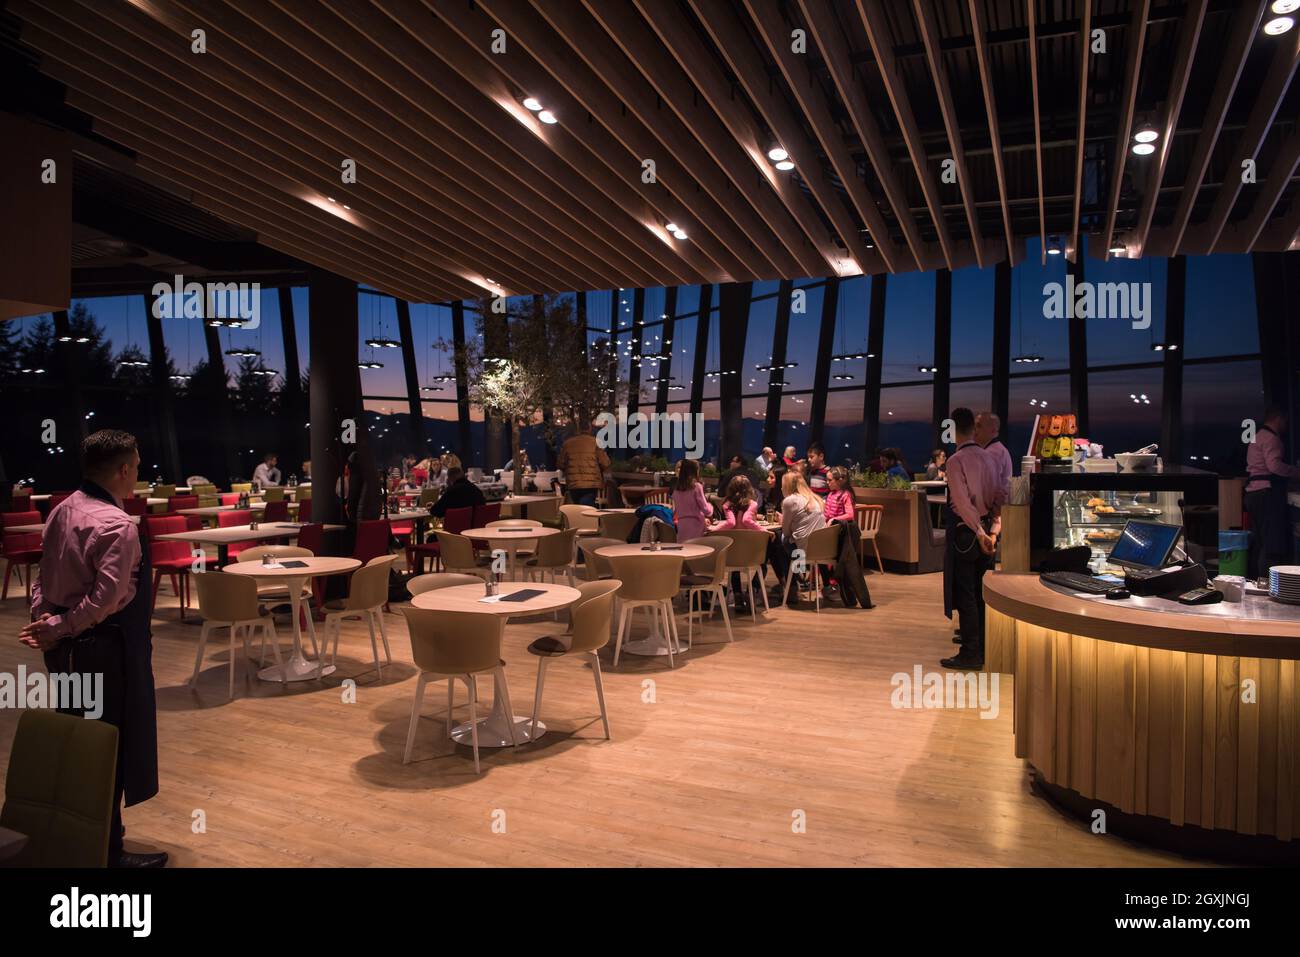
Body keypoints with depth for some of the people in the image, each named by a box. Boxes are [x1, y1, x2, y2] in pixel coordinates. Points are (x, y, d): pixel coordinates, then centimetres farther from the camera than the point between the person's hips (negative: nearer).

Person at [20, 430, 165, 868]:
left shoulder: (62, 509, 5)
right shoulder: (117, 525, -21)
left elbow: (46, 576, 9)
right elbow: (105, 599, -26)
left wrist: (43, 617, 0)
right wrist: (56, 628, -13)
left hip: (66, 644, 9)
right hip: (104, 647, -9)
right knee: (108, 745, 4)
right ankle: (106, 850, 17)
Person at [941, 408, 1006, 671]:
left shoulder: (956, 460, -14)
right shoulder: (988, 458, 8)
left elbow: (963, 501, -22)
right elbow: (999, 496, 7)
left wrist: (980, 533, -21)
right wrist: (993, 530, 5)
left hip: (964, 531, -7)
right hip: (985, 531, 7)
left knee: (965, 594, 0)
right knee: (982, 592, 15)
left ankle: (970, 654, 4)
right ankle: (984, 647, 24)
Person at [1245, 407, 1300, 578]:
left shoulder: (1257, 437, 24)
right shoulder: (1271, 437, -8)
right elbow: (1275, 465, -22)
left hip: (1254, 493, 10)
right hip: (1267, 493, -10)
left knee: (1258, 543, 12)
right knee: (1273, 545, -11)